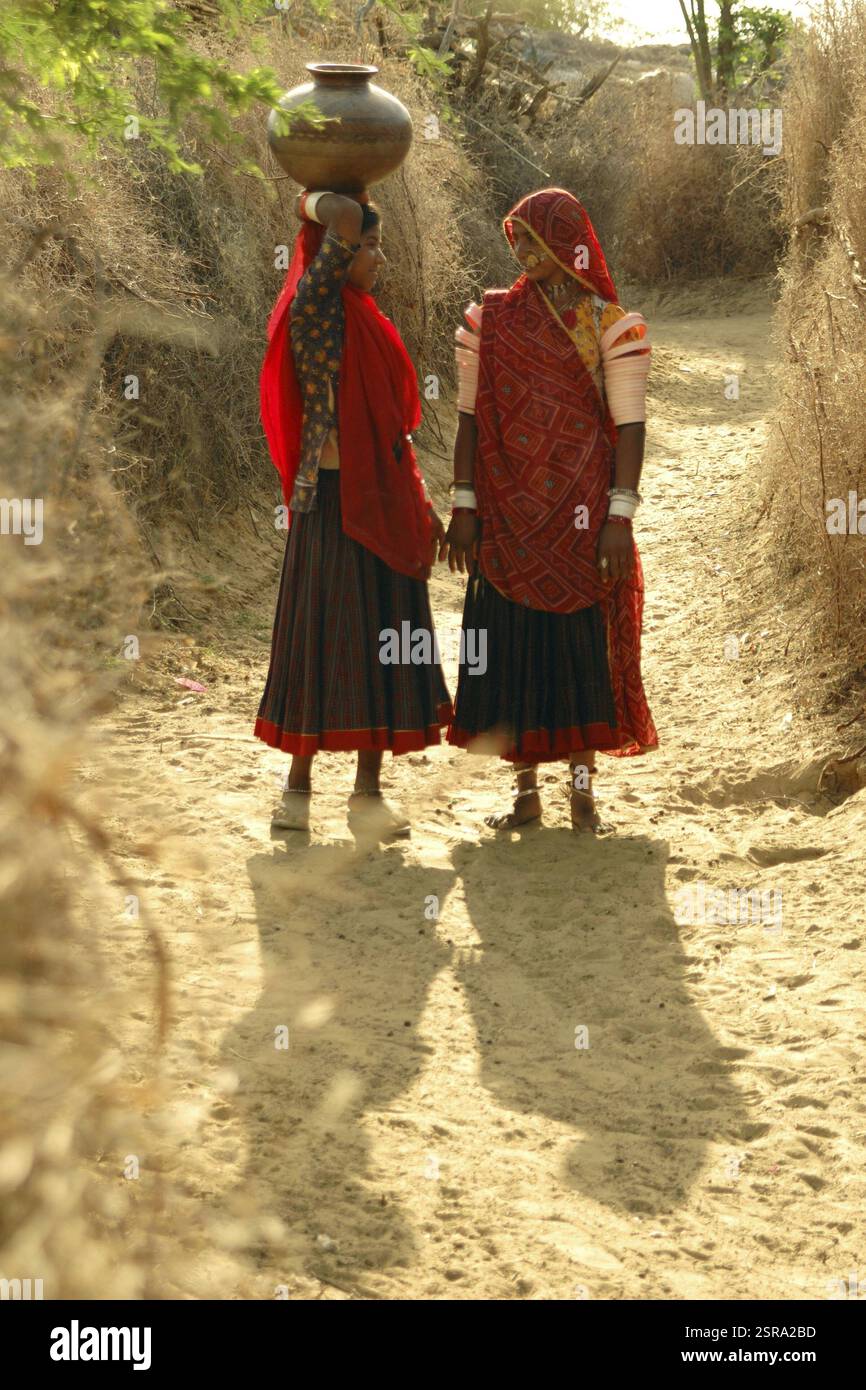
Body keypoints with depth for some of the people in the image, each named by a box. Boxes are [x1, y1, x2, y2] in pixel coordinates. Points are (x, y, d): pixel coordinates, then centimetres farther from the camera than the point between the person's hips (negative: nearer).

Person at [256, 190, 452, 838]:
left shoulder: (364, 319, 17)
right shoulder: (315, 307, -9)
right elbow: (344, 215, -25)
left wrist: (422, 505, 19)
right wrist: (313, 203, -4)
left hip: (383, 499, 8)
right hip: (335, 497, -8)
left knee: (380, 646, 7)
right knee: (326, 635, -2)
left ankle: (369, 789, 12)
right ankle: (298, 789, 8)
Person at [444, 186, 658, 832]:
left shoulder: (609, 326, 1)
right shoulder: (491, 321, 7)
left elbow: (629, 426, -3)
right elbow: (471, 415, 6)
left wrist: (620, 515, -10)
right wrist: (464, 506, -1)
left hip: (581, 514, -2)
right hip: (508, 513, 2)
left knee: (583, 640, 0)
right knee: (511, 643, 2)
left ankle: (583, 786, 11)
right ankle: (526, 791, 11)